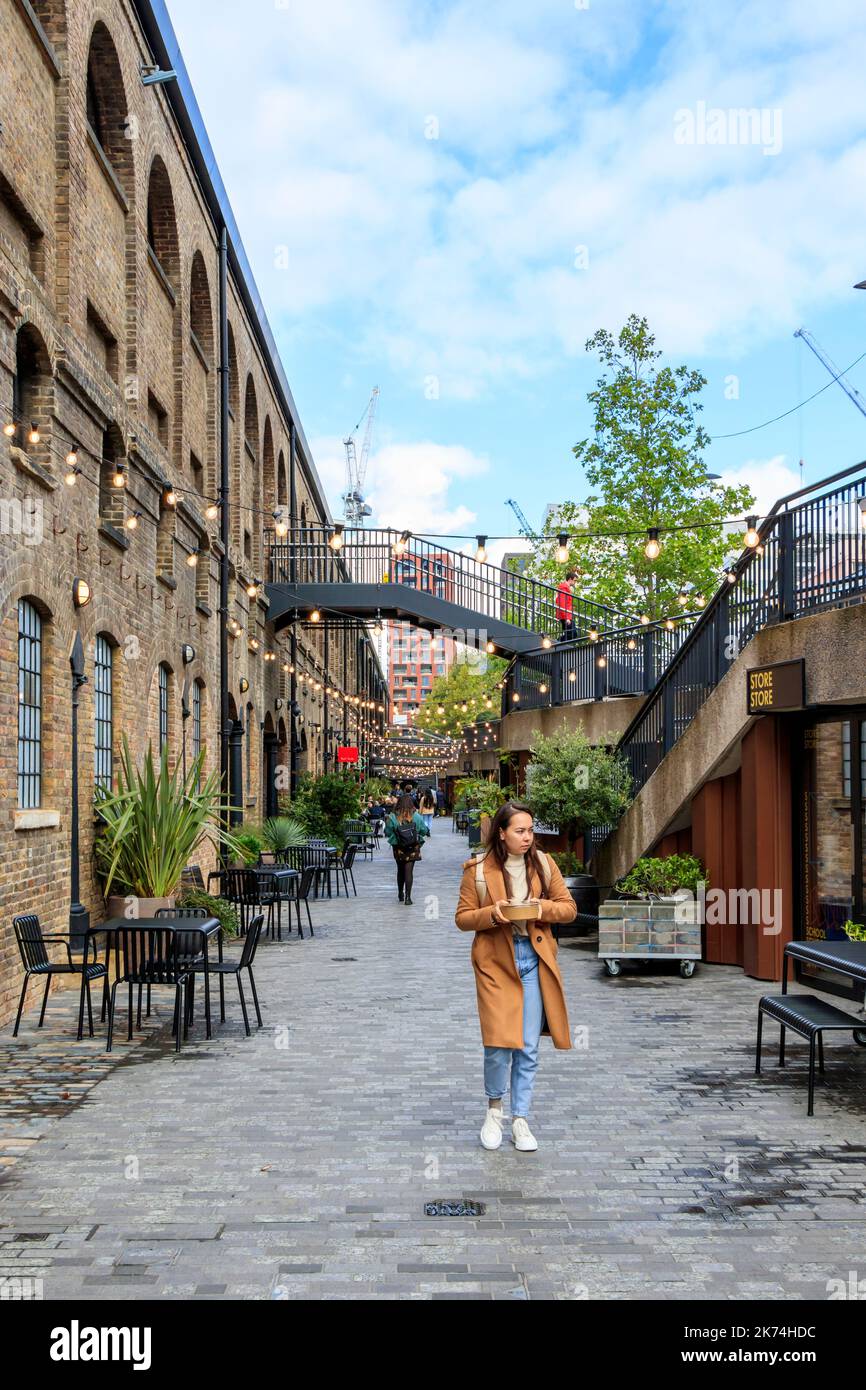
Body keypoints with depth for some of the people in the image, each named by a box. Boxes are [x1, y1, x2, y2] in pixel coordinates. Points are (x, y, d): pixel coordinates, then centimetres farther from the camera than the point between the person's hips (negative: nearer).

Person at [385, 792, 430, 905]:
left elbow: (388, 832, -7)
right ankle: (408, 897, -6)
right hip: (413, 847, -1)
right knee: (409, 871, 0)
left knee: (400, 870, 19)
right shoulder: (416, 817, -11)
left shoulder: (393, 817, -13)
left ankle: (400, 894, 32)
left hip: (398, 848, 1)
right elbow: (424, 830, -2)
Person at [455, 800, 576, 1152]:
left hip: (534, 960, 3)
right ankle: (494, 1108, 20)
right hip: (496, 961, -2)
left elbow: (569, 907, 6)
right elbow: (462, 918, 0)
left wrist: (542, 908, -14)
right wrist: (492, 914, -19)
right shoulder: (478, 869, -4)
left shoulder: (543, 864, 3)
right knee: (499, 1043, -8)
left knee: (529, 1048, 5)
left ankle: (520, 1120, 19)